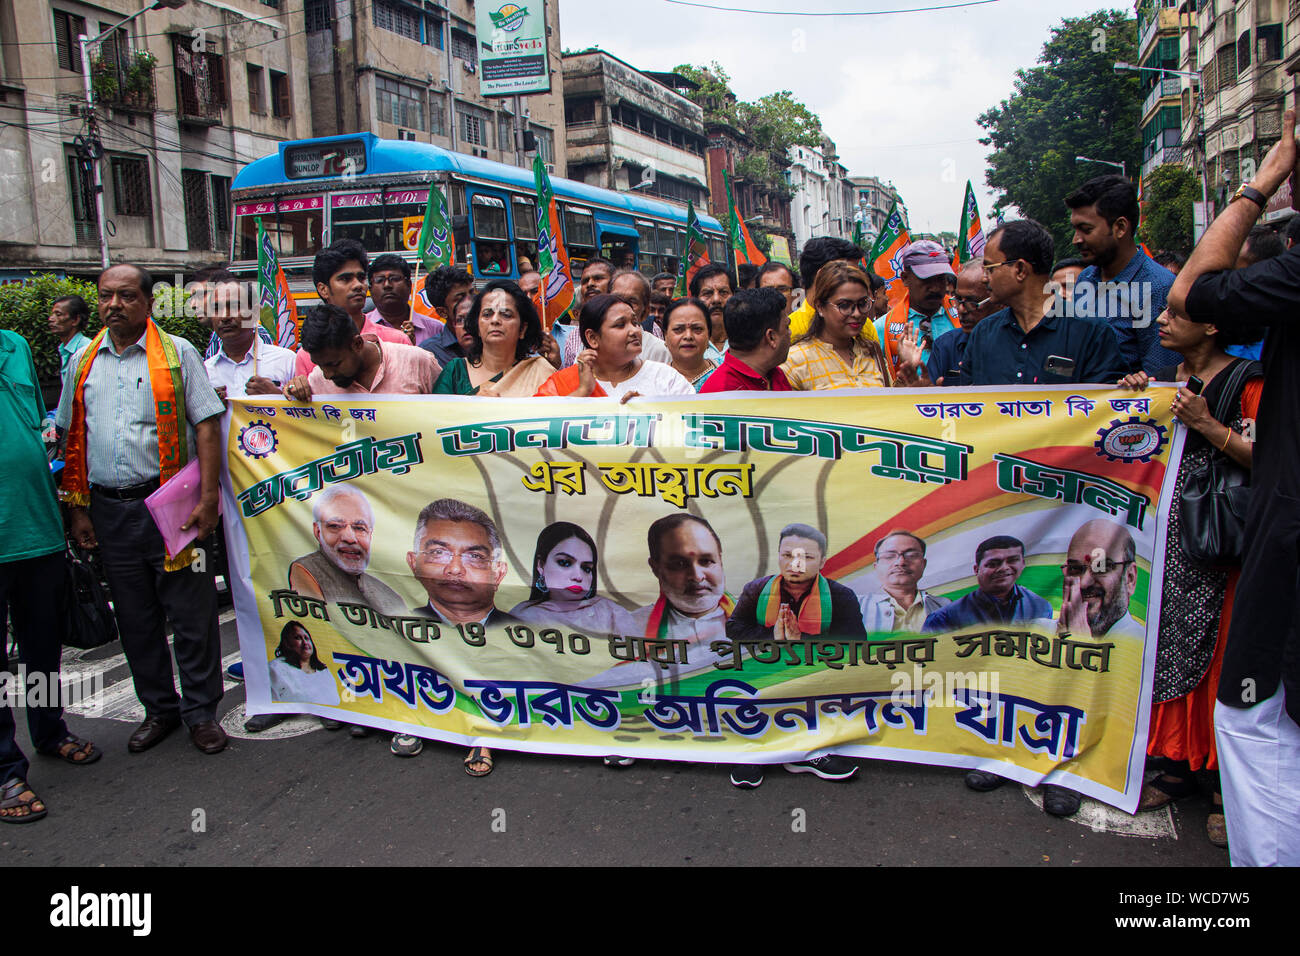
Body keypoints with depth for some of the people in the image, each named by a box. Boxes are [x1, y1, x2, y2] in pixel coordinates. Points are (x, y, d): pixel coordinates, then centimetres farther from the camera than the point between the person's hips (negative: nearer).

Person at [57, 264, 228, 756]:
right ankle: (159, 709, 27)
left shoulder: (177, 353, -2)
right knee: (135, 618, 12)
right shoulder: (83, 362, 10)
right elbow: (72, 438, 15)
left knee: (191, 613, 1)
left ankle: (201, 711, 16)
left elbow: (206, 425, -6)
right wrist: (77, 506, 8)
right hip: (108, 509, 4)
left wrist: (208, 498, -12)